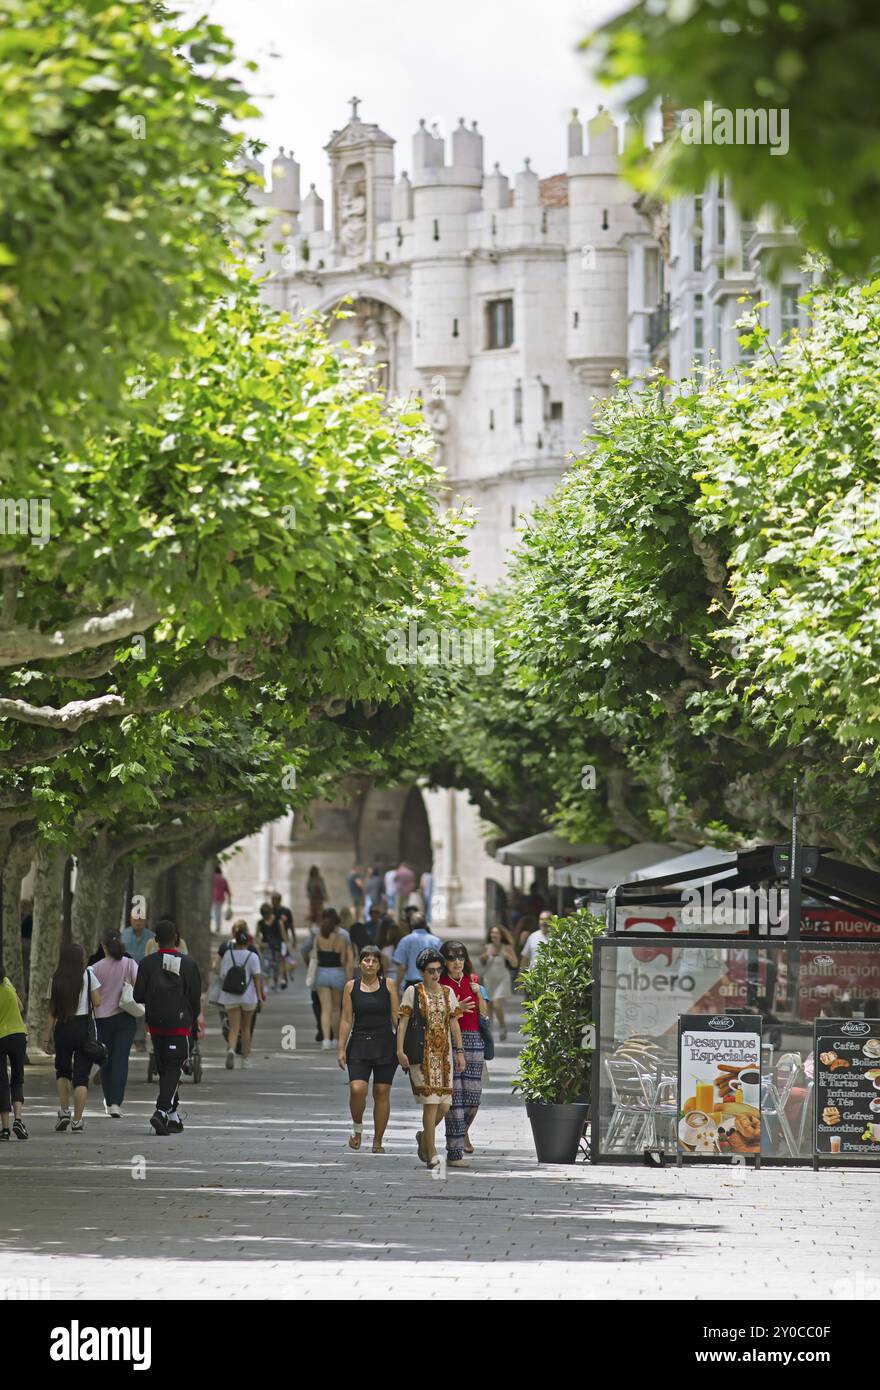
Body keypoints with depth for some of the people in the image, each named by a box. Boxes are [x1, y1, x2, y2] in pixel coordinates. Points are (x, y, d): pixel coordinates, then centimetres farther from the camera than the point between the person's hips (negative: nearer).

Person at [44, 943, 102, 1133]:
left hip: (62, 1029, 1)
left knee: (62, 1071, 20)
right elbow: (97, 1003, -4)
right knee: (81, 1075, 2)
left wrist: (48, 1038, 5)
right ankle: (77, 1121, -3)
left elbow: (51, 1012, 2)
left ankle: (64, 1111, 5)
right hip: (84, 1027, -1)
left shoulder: (56, 980, 2)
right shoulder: (88, 974, -3)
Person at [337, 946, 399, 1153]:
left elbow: (397, 1017, 3)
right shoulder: (351, 987, 4)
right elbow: (346, 1020, 5)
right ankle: (357, 1127, 12)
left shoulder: (388, 986, 2)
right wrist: (341, 1049, 1)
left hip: (385, 1045, 0)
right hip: (359, 1044, 0)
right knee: (357, 1089, -15)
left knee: (382, 1093, 1)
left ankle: (377, 1142, 11)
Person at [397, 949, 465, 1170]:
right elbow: (403, 1022, -4)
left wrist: (459, 1051, 8)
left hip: (444, 1054, 4)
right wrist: (400, 1050, -13)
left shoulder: (448, 992, 11)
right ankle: (432, 1154, -4)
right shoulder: (413, 992, 0)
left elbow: (454, 1023, 13)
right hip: (423, 1055, -4)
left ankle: (424, 1136, 28)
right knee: (431, 1102, -11)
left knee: (444, 1104, -1)